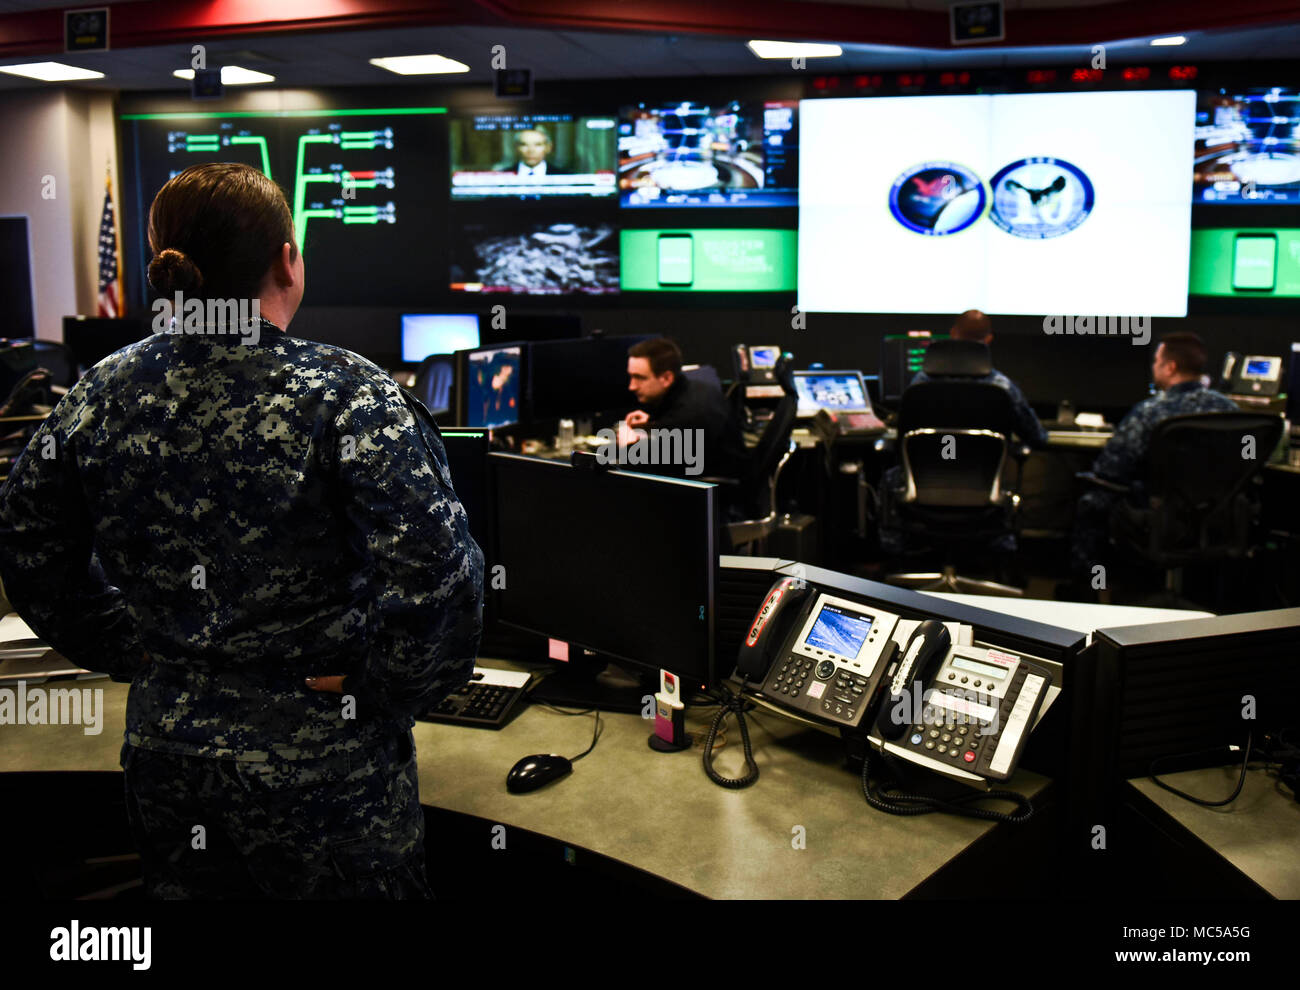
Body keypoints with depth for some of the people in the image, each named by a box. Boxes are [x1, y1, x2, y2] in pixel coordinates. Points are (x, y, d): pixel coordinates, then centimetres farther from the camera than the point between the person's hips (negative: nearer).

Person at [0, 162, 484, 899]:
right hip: (320, 766, -5)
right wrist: (383, 688, -13)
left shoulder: (102, 394, -3)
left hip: (164, 745, 5)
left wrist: (128, 648, 13)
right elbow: (438, 574, -27)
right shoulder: (348, 395, -20)